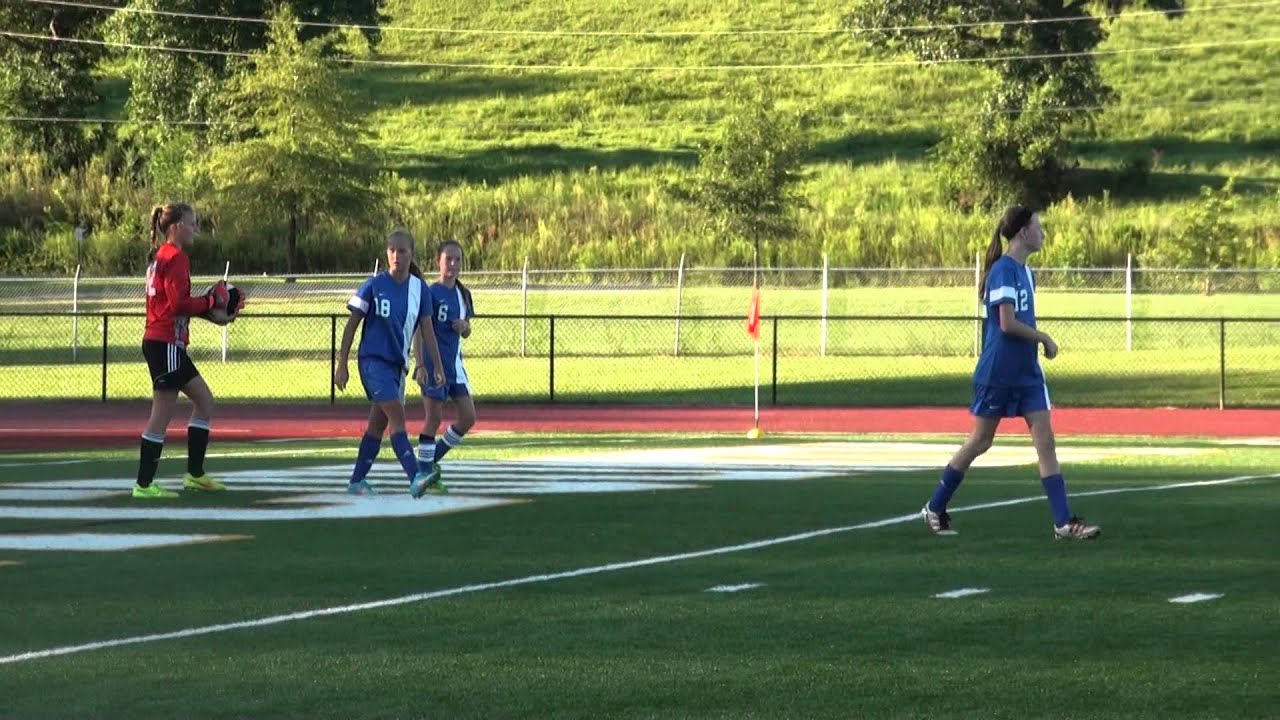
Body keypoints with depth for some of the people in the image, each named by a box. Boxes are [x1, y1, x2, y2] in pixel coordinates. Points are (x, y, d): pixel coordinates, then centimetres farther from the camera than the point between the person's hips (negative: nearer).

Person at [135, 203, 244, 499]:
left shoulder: (162, 257, 16)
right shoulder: (176, 257, -13)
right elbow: (179, 303, -21)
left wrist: (210, 312, 9)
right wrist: (211, 302, -7)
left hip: (160, 342, 10)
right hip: (166, 344, -10)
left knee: (204, 400, 17)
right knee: (161, 416, -5)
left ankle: (195, 474, 21)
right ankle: (144, 485, 0)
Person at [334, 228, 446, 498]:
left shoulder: (419, 288, 2)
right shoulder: (374, 285, -9)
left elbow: (427, 330, 7)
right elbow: (352, 324, -4)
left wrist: (437, 367, 4)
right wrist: (342, 364, -5)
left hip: (397, 363, 6)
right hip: (373, 358, -6)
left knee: (378, 423, 12)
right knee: (396, 414, -19)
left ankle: (357, 480, 24)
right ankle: (415, 478, -29)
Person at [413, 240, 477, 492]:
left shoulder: (463, 294, 10)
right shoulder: (431, 293, -10)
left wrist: (464, 326, -4)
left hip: (455, 363, 7)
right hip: (434, 363, -7)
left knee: (468, 417, 3)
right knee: (433, 417, -5)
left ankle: (432, 459, 17)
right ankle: (425, 472, 2)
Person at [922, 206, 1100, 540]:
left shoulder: (1024, 271, 11)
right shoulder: (1004, 270, -16)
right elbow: (1007, 324, -22)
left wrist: (1037, 342, 4)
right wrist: (1044, 338, -12)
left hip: (1026, 372, 8)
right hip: (997, 371, -8)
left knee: (1045, 440, -1)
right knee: (980, 441, 4)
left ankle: (1064, 522, -5)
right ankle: (935, 508, 20)